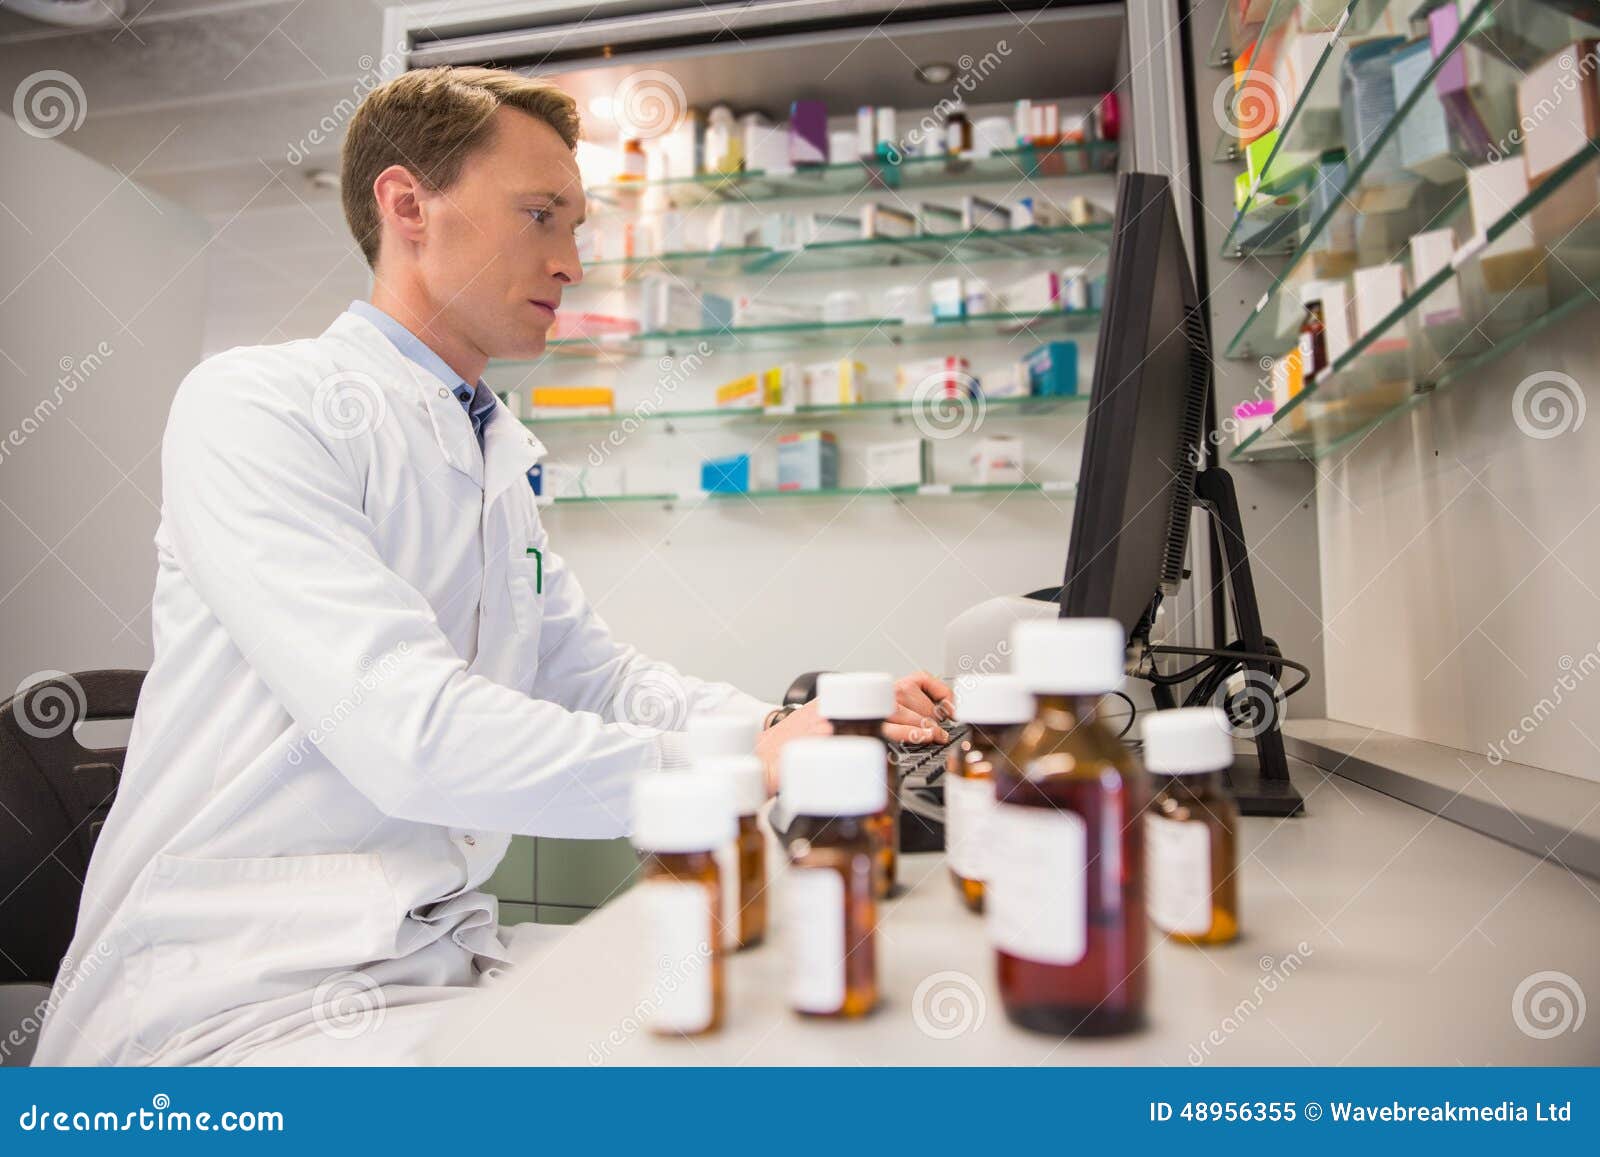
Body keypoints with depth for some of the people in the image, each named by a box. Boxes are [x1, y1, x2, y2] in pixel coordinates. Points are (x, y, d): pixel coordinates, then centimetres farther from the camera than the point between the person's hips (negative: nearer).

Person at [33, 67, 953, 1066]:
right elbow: (408, 729, -25)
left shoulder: (503, 464, 12)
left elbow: (599, 679, 12)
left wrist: (799, 729, -4)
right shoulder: (252, 406, -13)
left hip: (443, 947, 7)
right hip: (245, 985, -7)